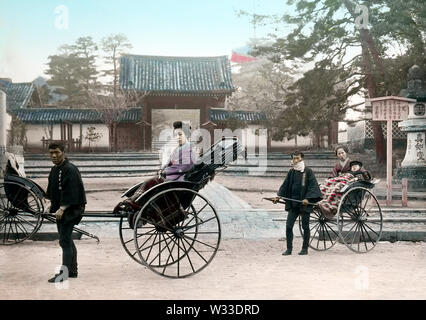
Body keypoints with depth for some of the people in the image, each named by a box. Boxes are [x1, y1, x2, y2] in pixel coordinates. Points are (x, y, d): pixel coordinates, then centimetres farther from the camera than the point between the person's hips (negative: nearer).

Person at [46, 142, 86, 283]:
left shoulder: (70, 170, -17)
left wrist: (62, 208, -28)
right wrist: (53, 206, 17)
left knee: (65, 241, -9)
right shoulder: (54, 170, 13)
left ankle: (64, 272, -6)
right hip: (60, 209, 10)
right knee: (67, 240, 16)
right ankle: (72, 271, 26)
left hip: (69, 210, -10)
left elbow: (71, 192, -24)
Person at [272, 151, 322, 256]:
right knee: (288, 226, 0)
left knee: (305, 227, 5)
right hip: (293, 204, 5)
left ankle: (305, 248, 16)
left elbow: (313, 186, -10)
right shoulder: (291, 172, 9)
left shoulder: (308, 171, -6)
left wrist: (308, 198, -22)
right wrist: (278, 196, 4)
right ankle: (289, 248, 8)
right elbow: (285, 185, 15)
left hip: (304, 204, -5)